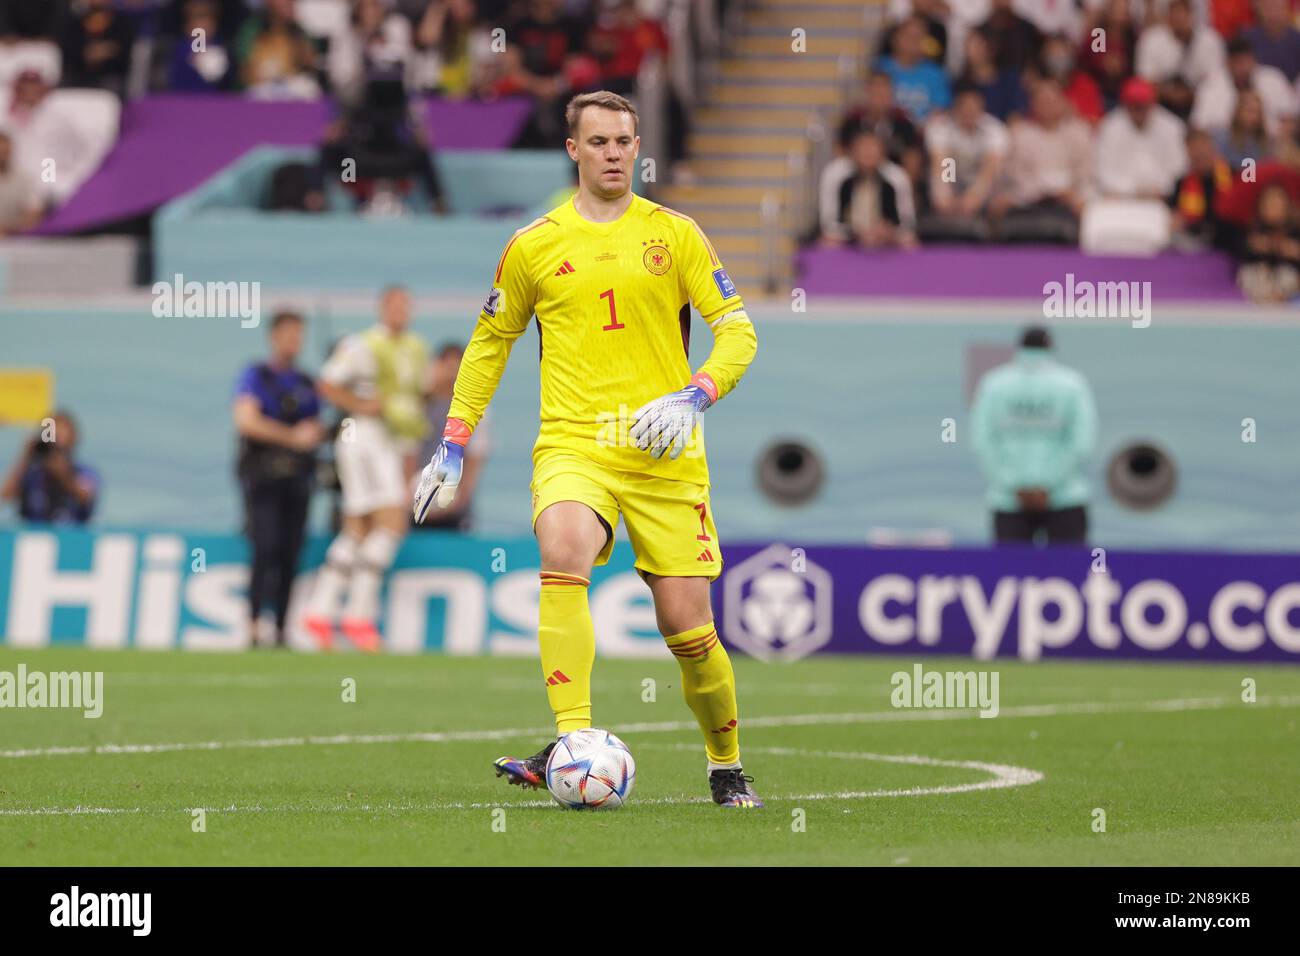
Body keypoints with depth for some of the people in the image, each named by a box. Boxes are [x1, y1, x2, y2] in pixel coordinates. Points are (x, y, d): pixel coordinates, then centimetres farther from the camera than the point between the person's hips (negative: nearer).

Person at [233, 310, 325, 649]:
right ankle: (253, 625, -16)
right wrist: (293, 436, -15)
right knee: (266, 548, -16)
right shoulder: (255, 376, 2)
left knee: (290, 555, 0)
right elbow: (246, 420, -11)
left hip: (296, 480, 5)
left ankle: (281, 630, 4)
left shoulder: (306, 385, 17)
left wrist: (316, 434, -2)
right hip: (263, 477, -5)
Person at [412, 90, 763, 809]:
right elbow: (489, 344, 20)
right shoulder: (534, 246, 9)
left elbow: (737, 330, 5)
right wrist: (452, 446, 13)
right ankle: (571, 744, -38)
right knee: (563, 555, -32)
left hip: (665, 455, 0)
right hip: (572, 446, 0)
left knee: (687, 627, -2)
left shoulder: (674, 235, 7)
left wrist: (693, 398, -14)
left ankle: (727, 768, 22)